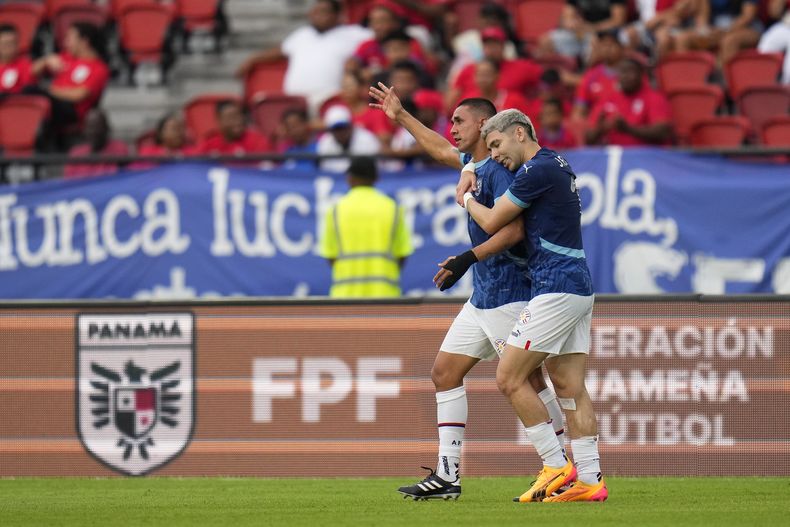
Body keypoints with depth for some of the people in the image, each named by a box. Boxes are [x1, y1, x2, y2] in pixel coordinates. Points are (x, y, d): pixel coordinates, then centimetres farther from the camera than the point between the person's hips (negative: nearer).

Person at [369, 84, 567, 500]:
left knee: (527, 381, -9)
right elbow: (442, 150, 36)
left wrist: (467, 259, -32)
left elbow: (513, 230, -25)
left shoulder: (499, 170, -15)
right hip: (482, 298, 10)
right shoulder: (474, 164, 14)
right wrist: (400, 117, 41)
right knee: (445, 372, 6)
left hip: (508, 294, -10)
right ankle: (447, 474, 5)